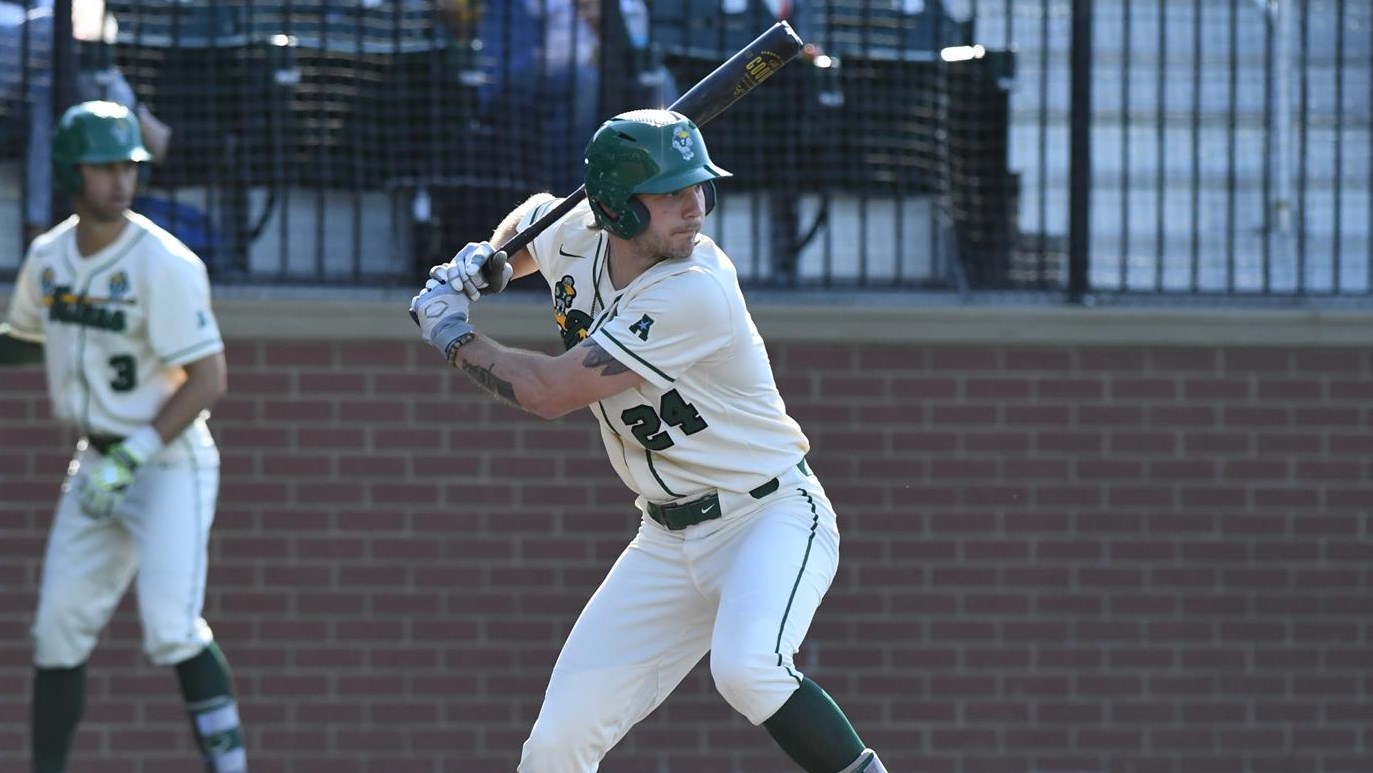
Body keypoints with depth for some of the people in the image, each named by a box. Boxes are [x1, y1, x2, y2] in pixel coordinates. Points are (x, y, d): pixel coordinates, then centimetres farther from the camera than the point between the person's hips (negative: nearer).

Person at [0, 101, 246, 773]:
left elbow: (208, 379, -20)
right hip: (97, 462, 7)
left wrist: (132, 457, -25)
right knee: (58, 628, 8)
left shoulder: (164, 265, -18)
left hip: (170, 465, -7)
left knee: (170, 629, -19)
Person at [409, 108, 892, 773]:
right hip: (668, 541, 7)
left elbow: (549, 392, -25)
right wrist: (486, 262, 4)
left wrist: (452, 335, -10)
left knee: (745, 667, -38)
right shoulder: (574, 236, -4)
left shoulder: (696, 292, -27)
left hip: (771, 516, -7)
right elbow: (529, 220, 25)